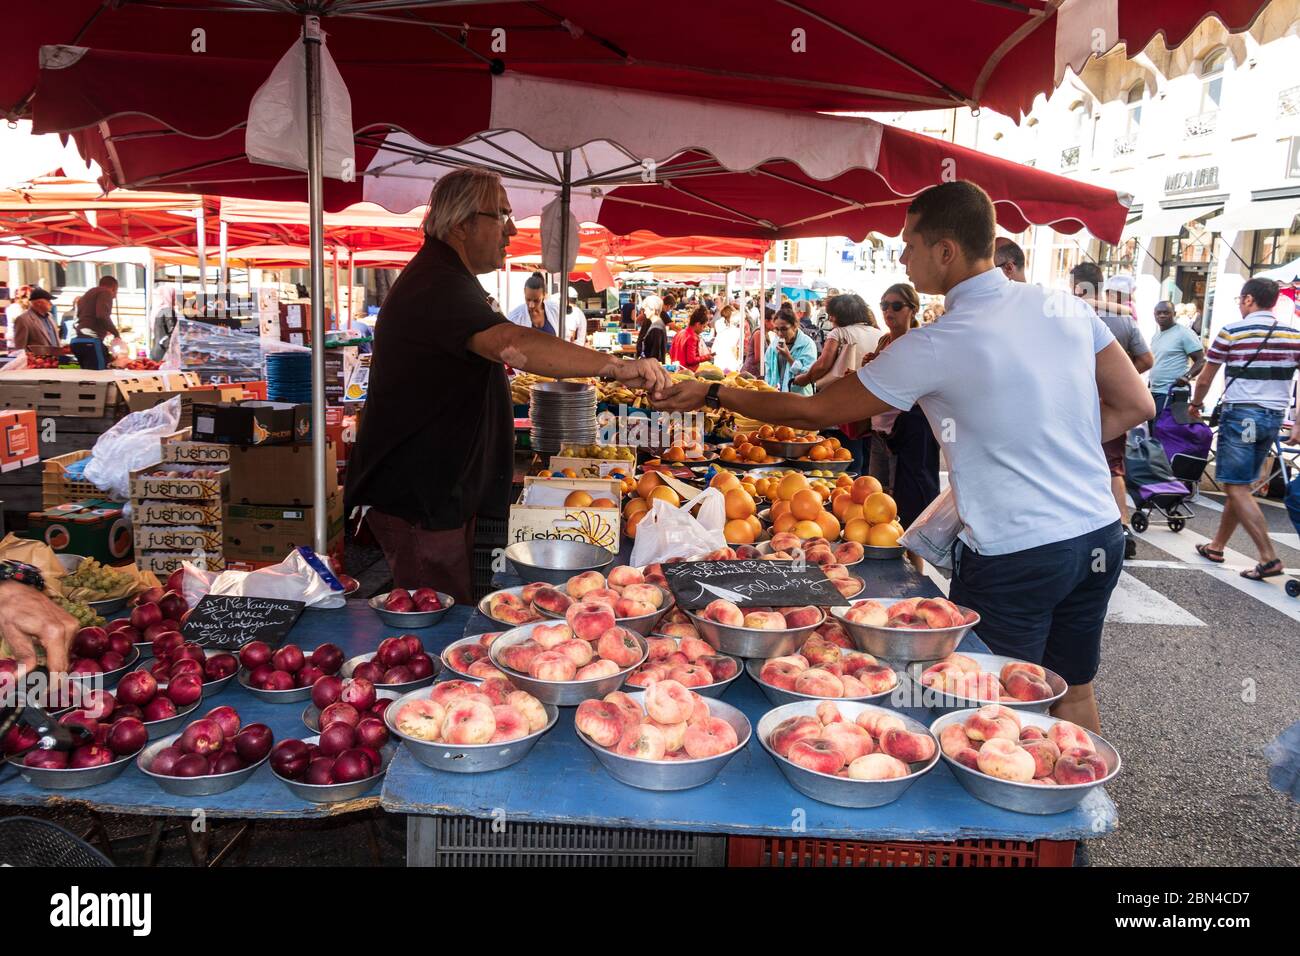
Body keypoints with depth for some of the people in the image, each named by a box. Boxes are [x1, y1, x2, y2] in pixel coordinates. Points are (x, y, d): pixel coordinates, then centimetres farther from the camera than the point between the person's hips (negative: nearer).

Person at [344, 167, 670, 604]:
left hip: (437, 489, 11)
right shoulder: (437, 284, -21)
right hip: (417, 499, -11)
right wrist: (615, 366, -44)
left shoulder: (442, 278, 17)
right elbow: (511, 344, -40)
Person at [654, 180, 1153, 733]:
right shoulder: (1065, 307, 2)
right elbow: (1136, 405, 8)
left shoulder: (937, 346, -16)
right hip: (1101, 535, 7)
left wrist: (712, 395, 1)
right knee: (1074, 693, 22)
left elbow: (814, 413, -9)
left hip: (1014, 557, -7)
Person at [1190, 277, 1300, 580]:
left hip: (1241, 414, -6)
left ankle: (1269, 557, -13)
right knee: (1239, 484, 15)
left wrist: (1196, 403, 21)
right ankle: (1216, 546, 23)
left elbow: (1205, 378, 2)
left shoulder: (1232, 332, -5)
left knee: (1237, 487, -4)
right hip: (1275, 416, 6)